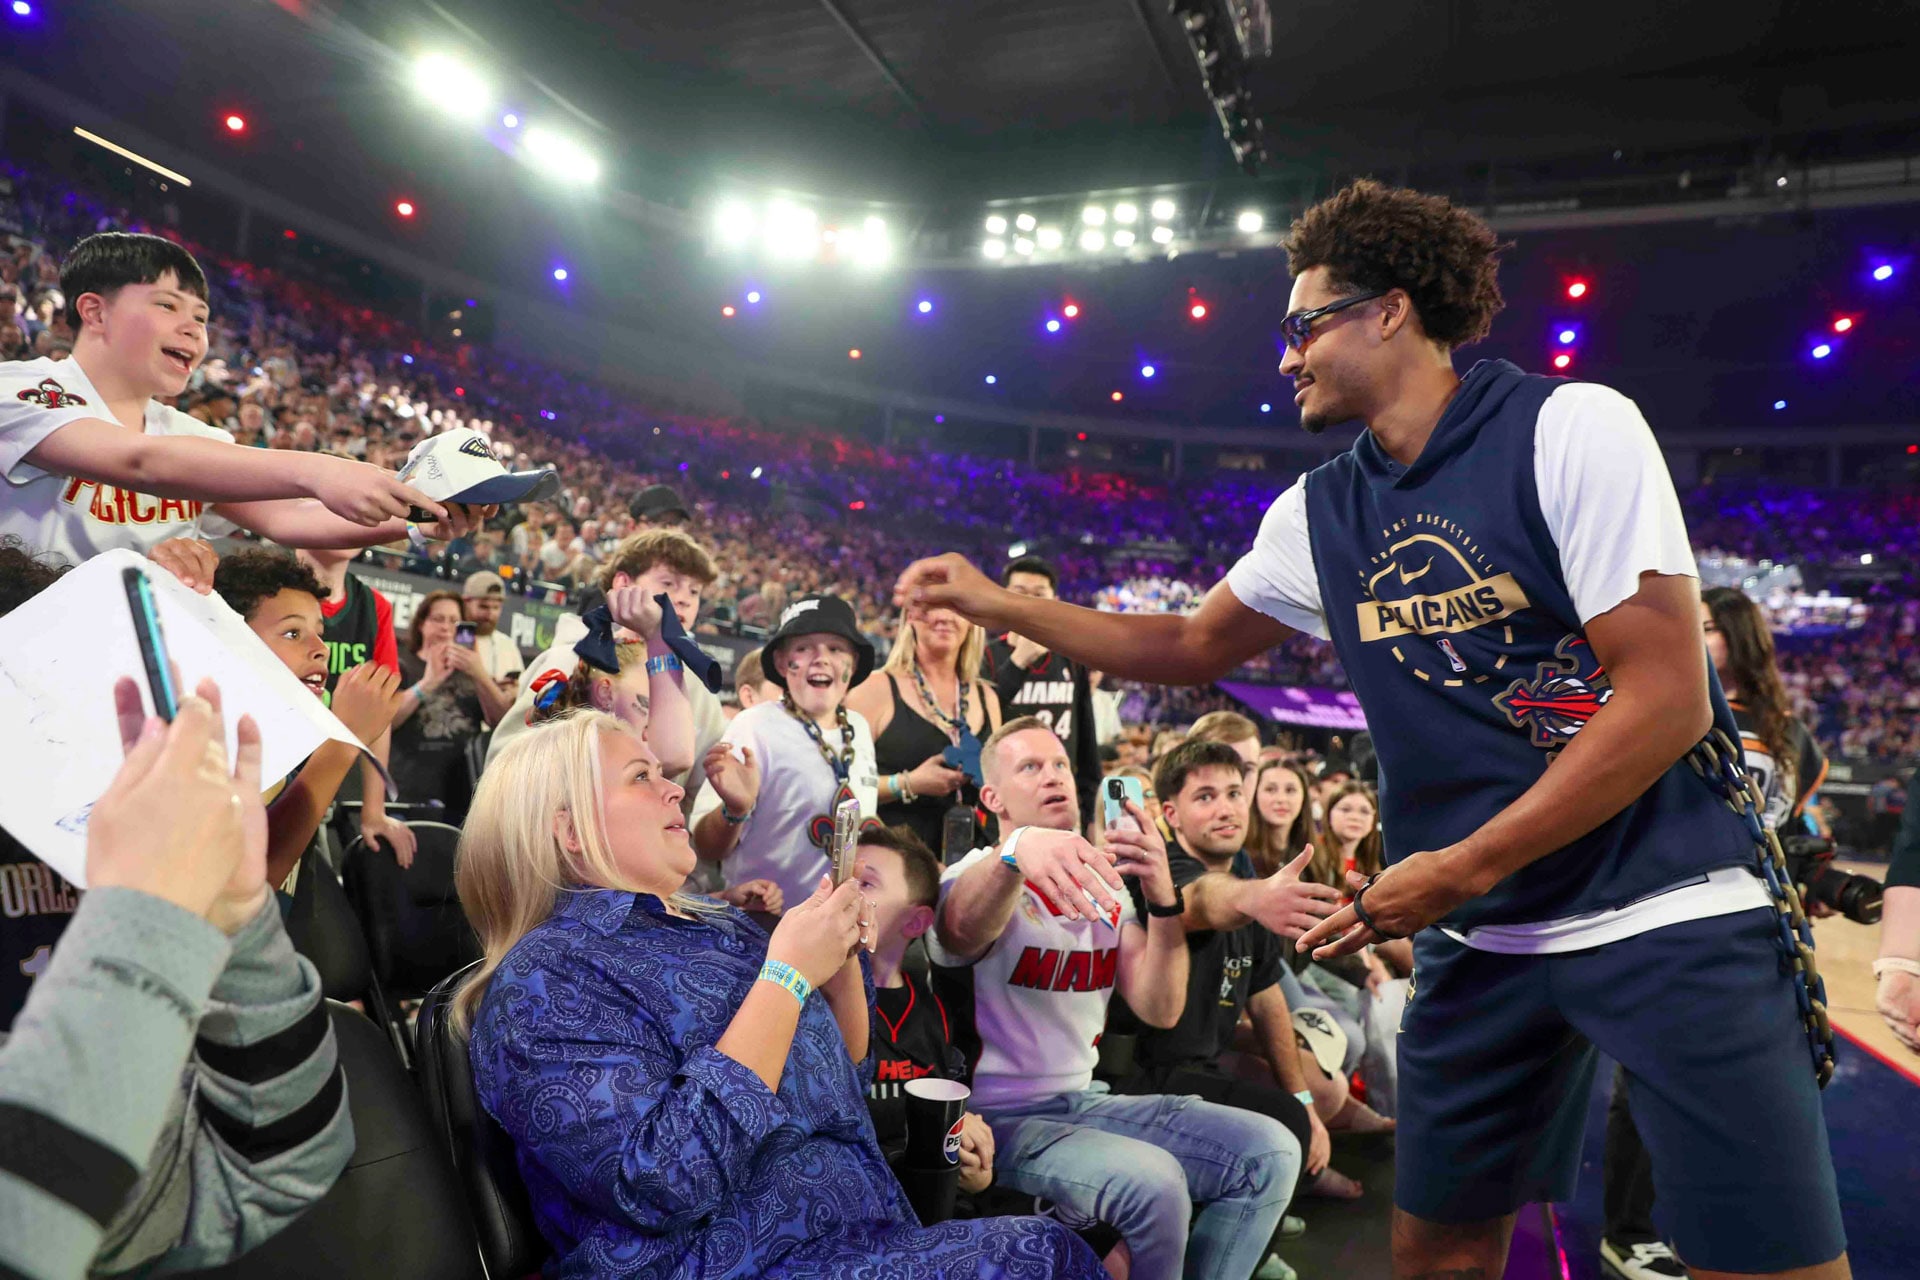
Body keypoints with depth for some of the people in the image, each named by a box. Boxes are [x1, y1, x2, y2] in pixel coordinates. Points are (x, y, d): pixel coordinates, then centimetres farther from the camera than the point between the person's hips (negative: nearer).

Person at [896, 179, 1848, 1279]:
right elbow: (1192, 646, 19)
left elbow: (1668, 698, -15)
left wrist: (1457, 869, -15)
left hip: (1666, 910, -5)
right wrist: (1000, 603, 11)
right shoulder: (1318, 516, 6)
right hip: (1480, 937, 5)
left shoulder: (1570, 426, -11)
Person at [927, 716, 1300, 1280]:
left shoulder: (1106, 888, 9)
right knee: (1154, 1183, -31)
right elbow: (960, 929, -37)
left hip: (1088, 1102, 6)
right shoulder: (974, 878, -9)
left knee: (1269, 1152, -7)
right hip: (1002, 1118, -6)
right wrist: (1017, 849, -59)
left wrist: (1162, 895, -22)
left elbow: (1159, 1009, -5)